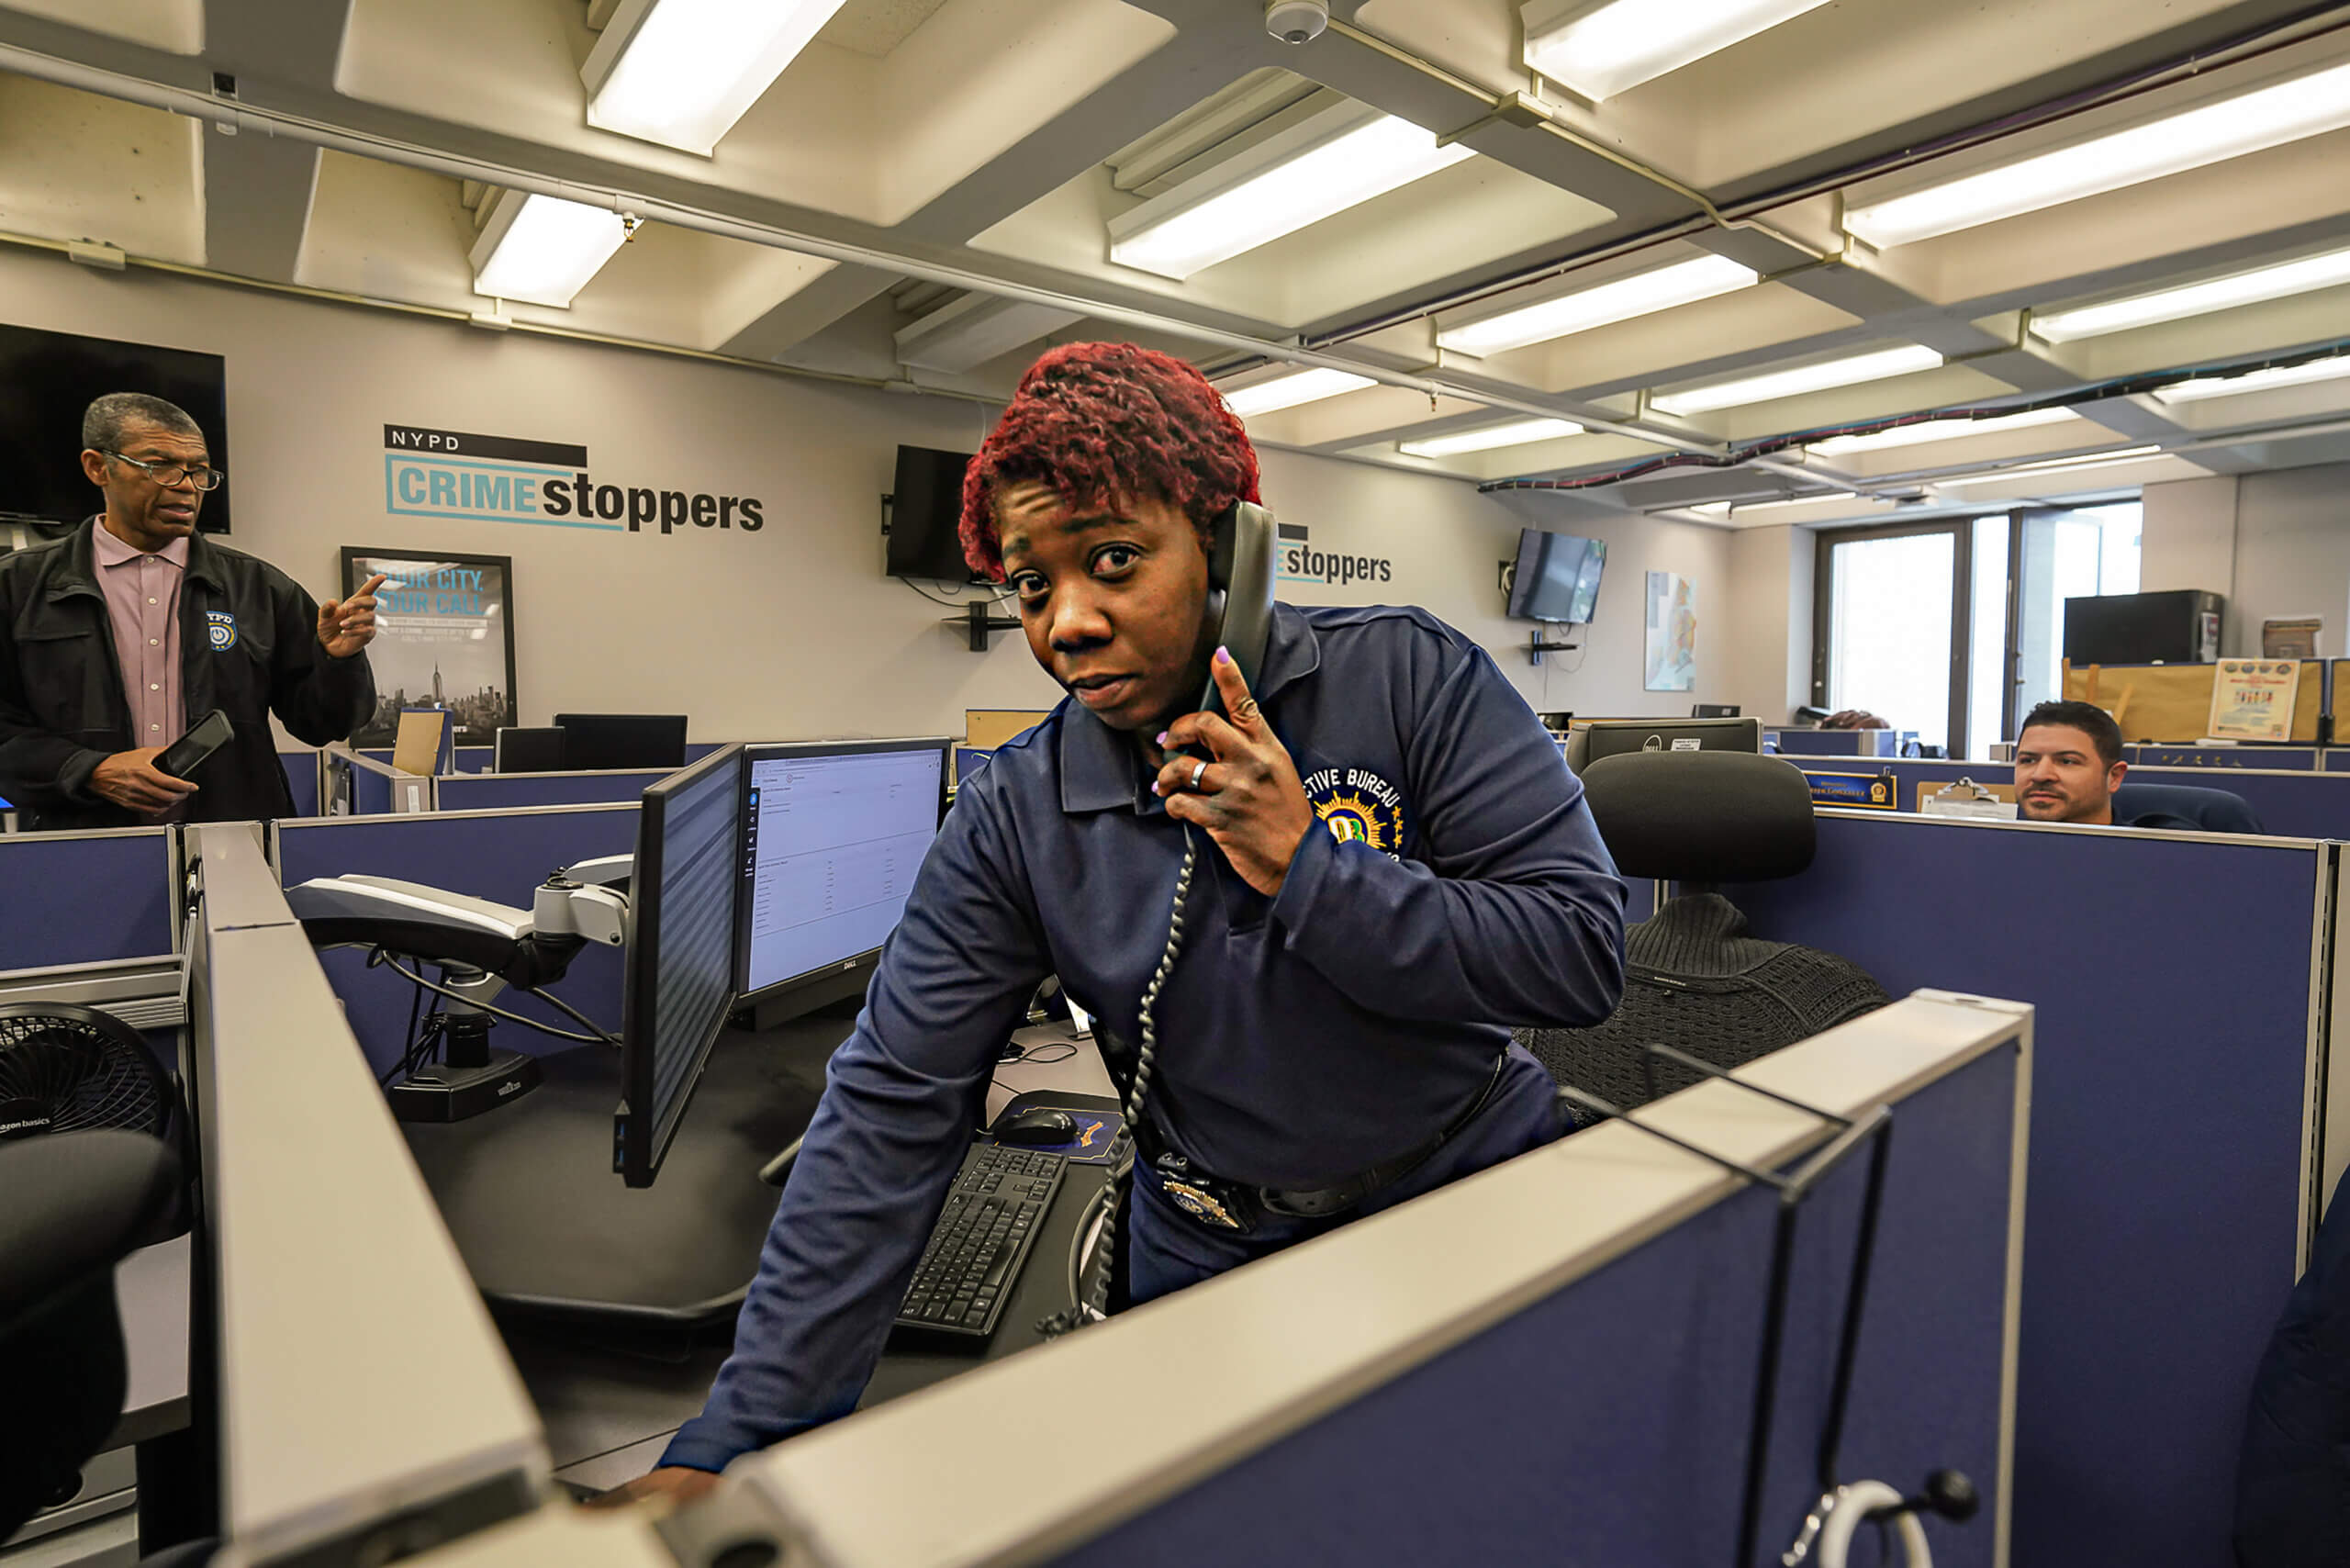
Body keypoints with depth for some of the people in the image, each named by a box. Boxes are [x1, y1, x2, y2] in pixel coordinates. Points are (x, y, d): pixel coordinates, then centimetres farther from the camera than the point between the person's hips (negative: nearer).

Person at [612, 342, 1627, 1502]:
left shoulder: (1409, 678, -17)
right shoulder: (1015, 819, -13)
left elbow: (1582, 954, -19)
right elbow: (891, 1111, -14)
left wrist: (1307, 866, -29)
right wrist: (739, 1439, -18)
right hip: (1214, 1261, 1)